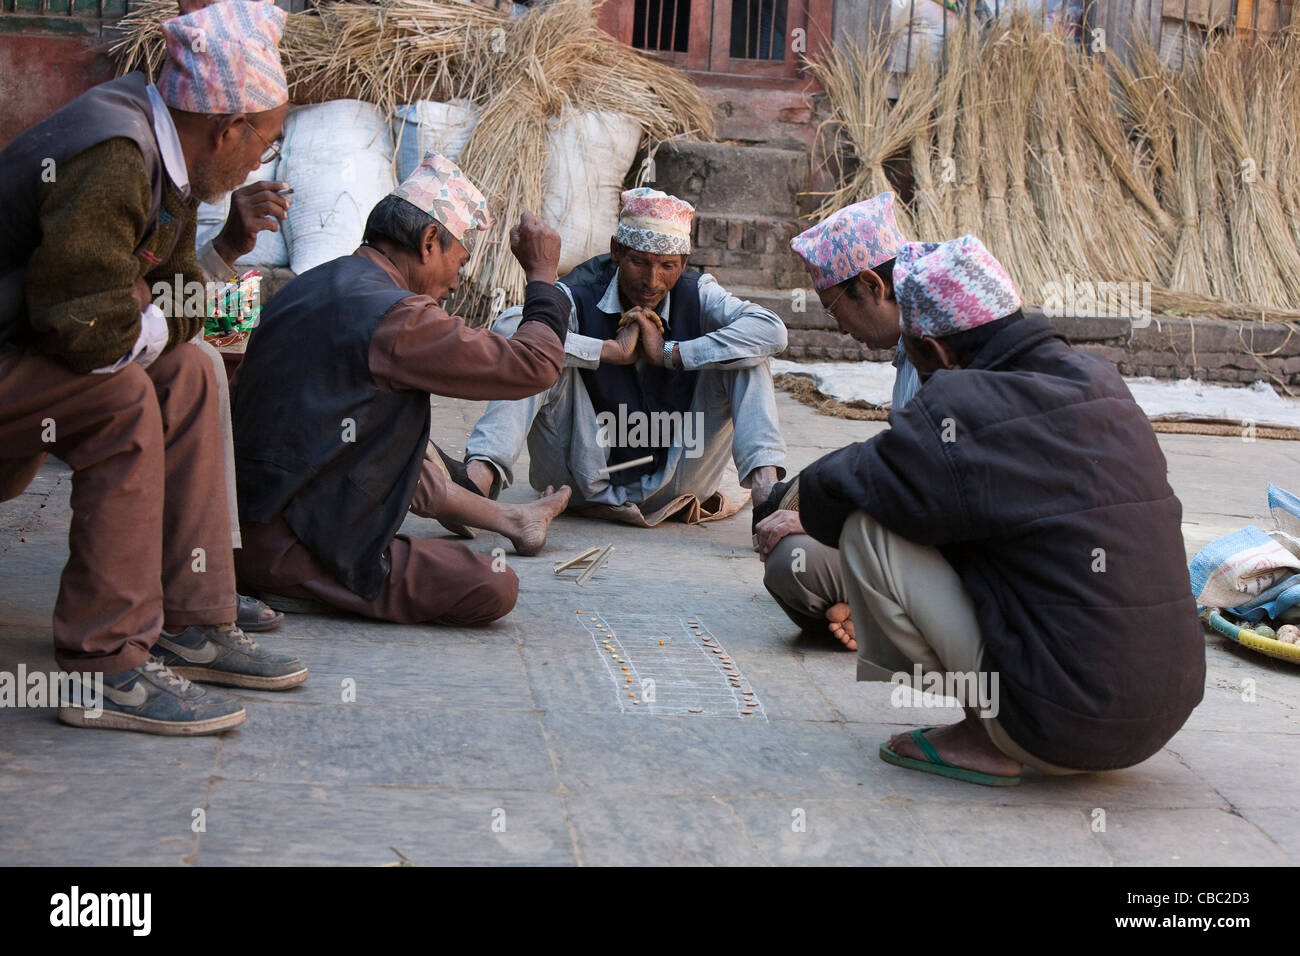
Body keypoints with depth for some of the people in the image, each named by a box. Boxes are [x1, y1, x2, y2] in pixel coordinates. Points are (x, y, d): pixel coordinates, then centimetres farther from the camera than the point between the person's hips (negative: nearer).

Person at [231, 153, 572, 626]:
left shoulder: (307, 287, 10)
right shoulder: (392, 316, -19)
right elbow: (535, 366, -13)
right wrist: (543, 276, 2)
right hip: (292, 554, -10)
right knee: (494, 588, -14)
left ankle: (509, 519, 49)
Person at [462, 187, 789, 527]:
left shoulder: (697, 295, -6)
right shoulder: (580, 297, -12)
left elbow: (772, 331, -23)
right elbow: (507, 328, -32)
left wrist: (669, 353, -24)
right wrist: (612, 350, -28)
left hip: (672, 483, 2)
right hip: (588, 482, -2)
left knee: (747, 355, -12)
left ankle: (765, 484, -29)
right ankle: (480, 474, -40)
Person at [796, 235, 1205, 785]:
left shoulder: (957, 413, -15)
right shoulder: (1102, 382, 8)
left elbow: (825, 492, -5)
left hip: (1056, 731, -8)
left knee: (866, 528, -4)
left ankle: (979, 742, 4)